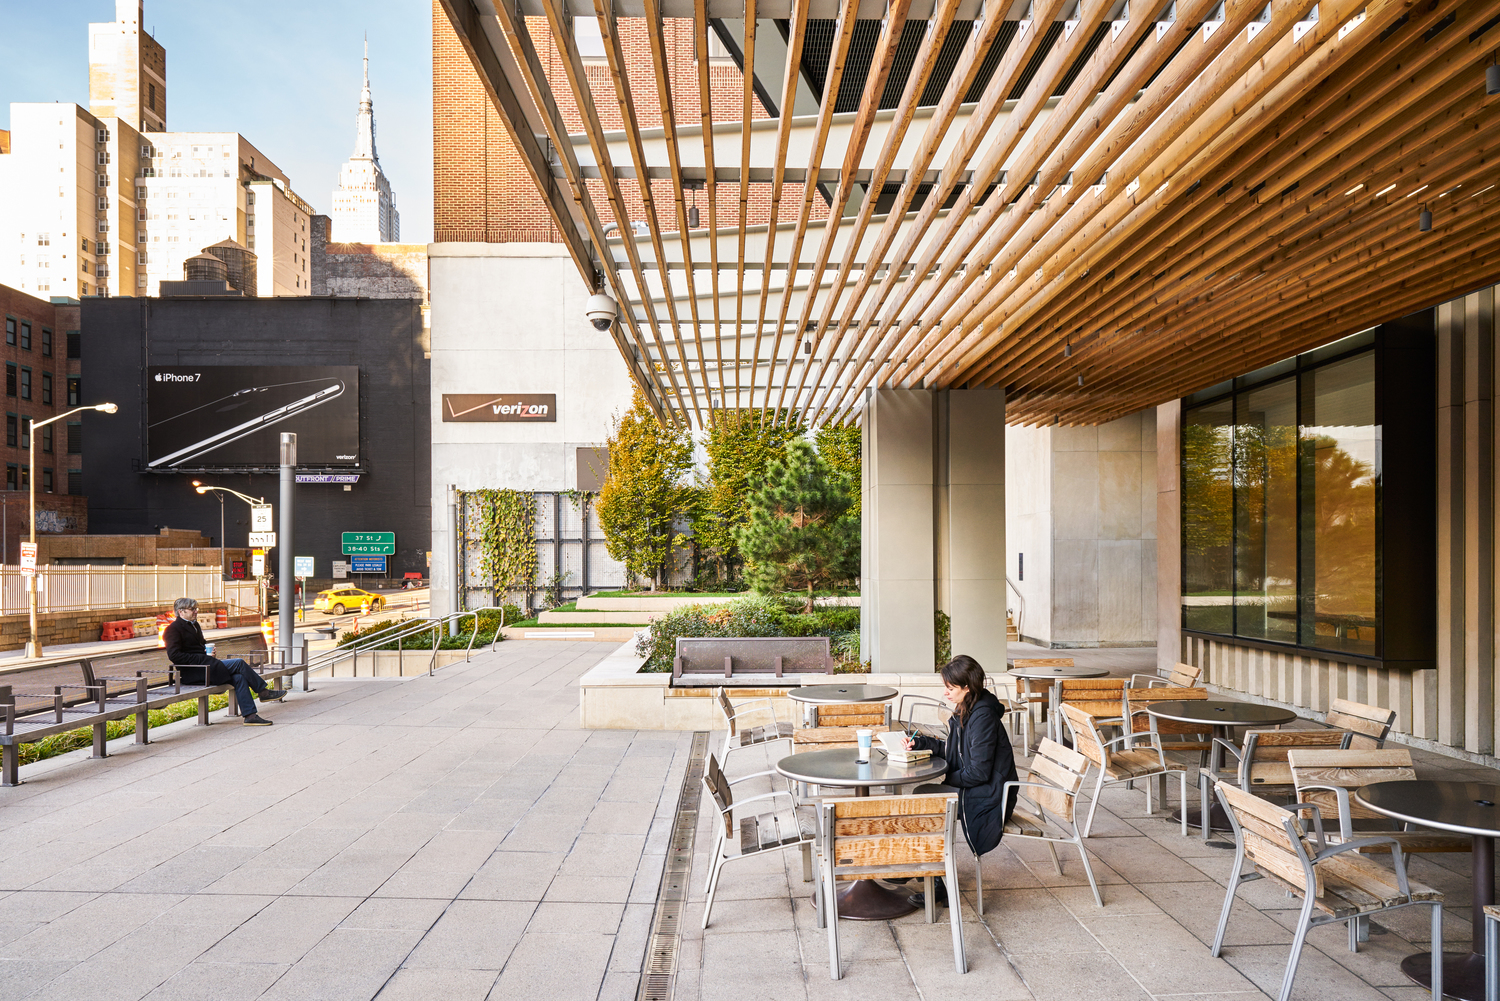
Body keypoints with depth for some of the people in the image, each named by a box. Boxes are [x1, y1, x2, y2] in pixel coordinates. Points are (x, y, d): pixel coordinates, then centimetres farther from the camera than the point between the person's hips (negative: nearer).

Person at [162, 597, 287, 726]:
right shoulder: (173, 629, -7)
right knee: (238, 663, -20)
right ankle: (263, 691, -7)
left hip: (203, 667, 9)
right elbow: (174, 655, -17)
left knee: (238, 677, -15)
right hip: (191, 673, -9)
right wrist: (201, 658, -19)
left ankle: (250, 715, -18)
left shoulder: (195, 625, 21)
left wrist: (208, 649, 8)